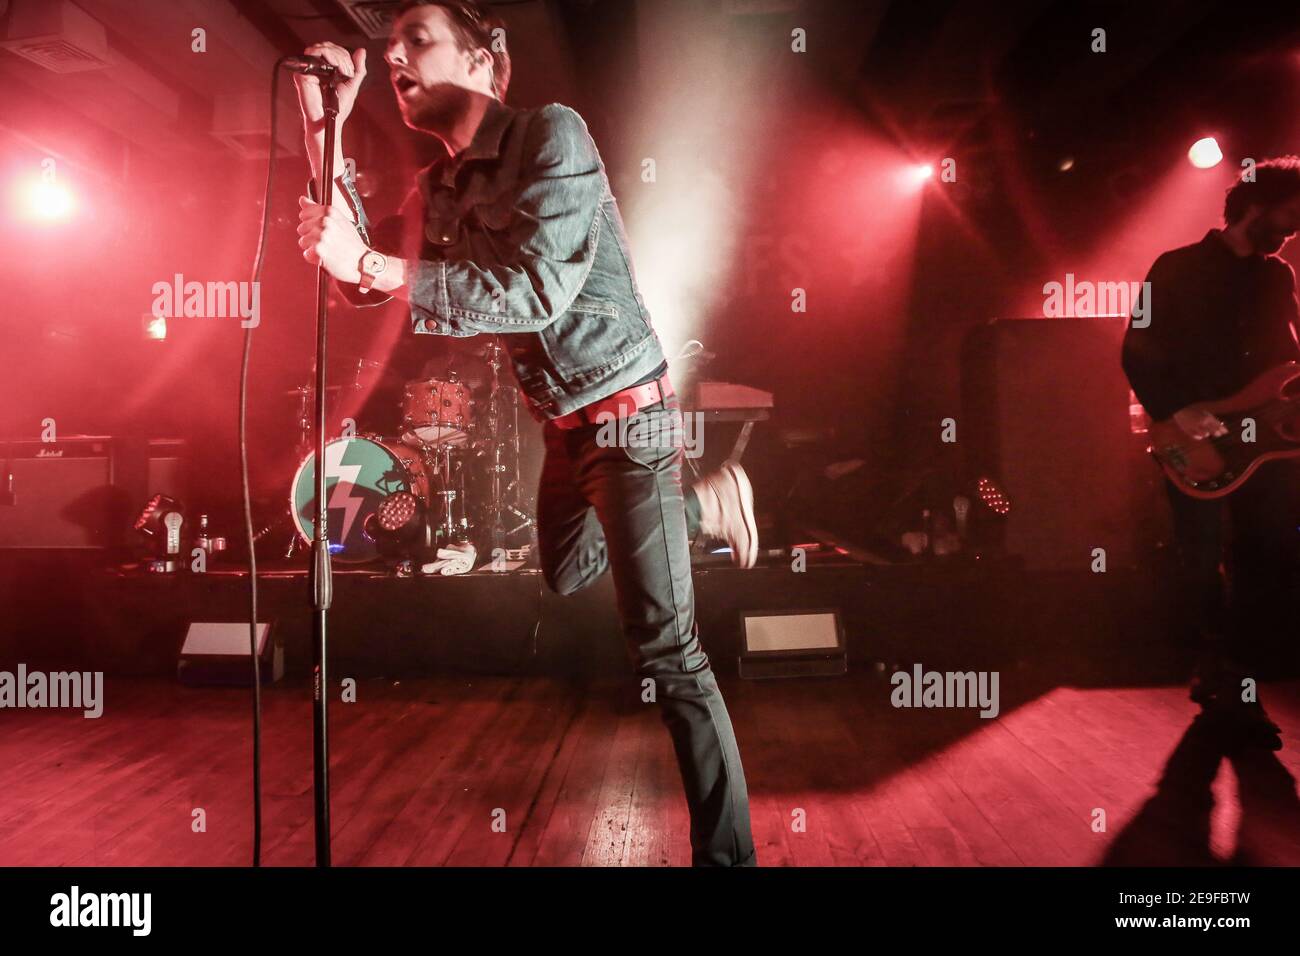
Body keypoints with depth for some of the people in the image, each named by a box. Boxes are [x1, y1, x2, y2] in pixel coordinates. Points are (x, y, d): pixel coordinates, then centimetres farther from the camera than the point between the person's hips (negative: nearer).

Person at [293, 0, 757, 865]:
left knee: (664, 647, -12)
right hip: (564, 421, 9)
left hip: (626, 412, -8)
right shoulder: (437, 188, 8)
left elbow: (538, 290, -28)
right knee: (565, 576, 27)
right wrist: (324, 128, 0)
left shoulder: (551, 133, -15)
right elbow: (364, 277, 3)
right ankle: (708, 504, 39)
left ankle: (728, 853, -1)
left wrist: (369, 262, -29)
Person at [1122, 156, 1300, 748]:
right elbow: (1138, 354, -6)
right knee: (1204, 564, 0)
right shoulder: (1178, 269, -2)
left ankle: (1224, 675, 18)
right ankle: (1224, 673, 18)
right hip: (1197, 445, -5)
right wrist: (1177, 413, -16)